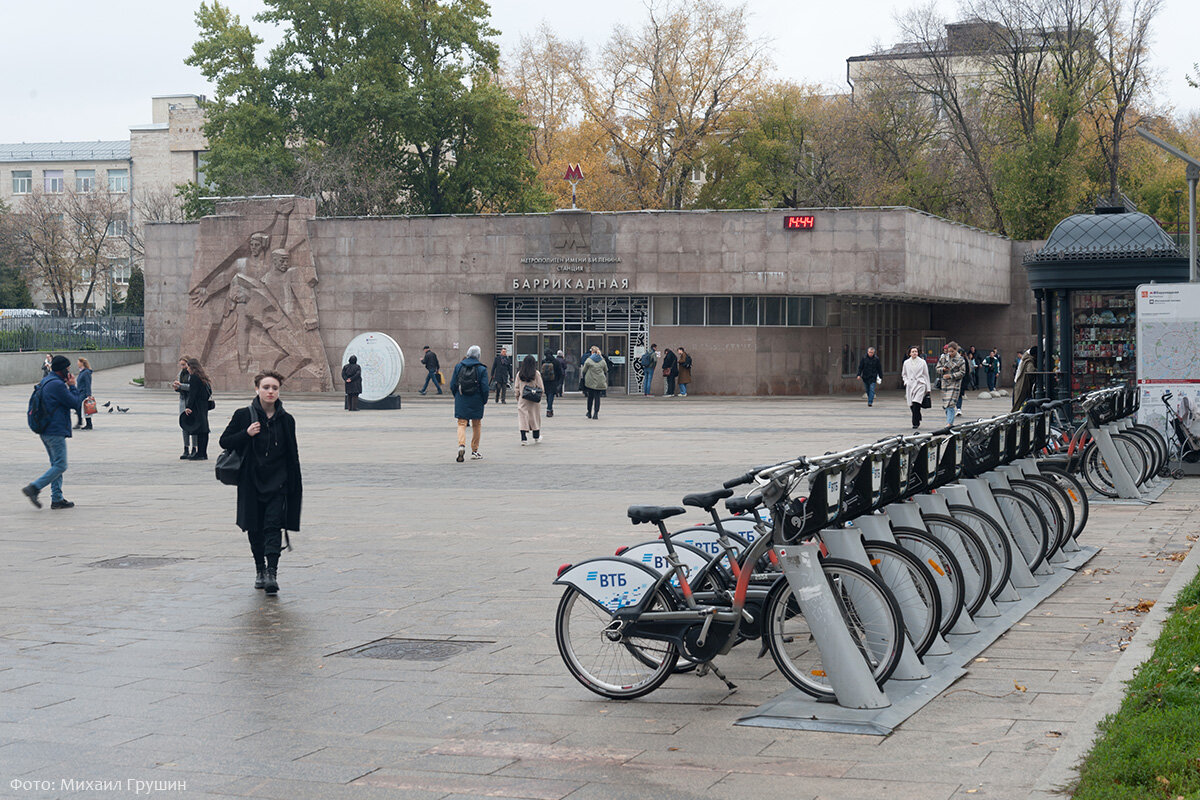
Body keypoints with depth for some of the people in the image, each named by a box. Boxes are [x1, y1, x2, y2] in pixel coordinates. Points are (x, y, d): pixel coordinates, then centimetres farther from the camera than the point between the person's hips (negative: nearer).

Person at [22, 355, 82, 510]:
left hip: (45, 431, 10)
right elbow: (75, 403, -13)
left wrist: (69, 386, 10)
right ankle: (34, 488, -13)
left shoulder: (45, 382, 14)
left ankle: (57, 498, 13)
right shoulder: (57, 385, -17)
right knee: (60, 466, -7)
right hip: (56, 432, -10)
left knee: (56, 464, 13)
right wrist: (72, 386, -2)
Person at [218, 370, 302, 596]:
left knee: (273, 526, -11)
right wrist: (246, 434, -15)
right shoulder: (243, 415, -1)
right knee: (254, 529, 7)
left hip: (278, 483, 0)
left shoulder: (286, 420, 4)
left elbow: (293, 456, 10)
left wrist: (296, 488, 8)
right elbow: (225, 441, 3)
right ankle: (260, 570, 24)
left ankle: (272, 573, -15)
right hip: (251, 482, 1)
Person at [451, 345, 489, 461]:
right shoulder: (481, 369, -7)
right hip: (476, 401, -1)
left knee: (462, 424, 2)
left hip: (461, 400, 1)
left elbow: (452, 385, 2)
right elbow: (484, 387, -9)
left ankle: (461, 445, -24)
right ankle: (475, 451, 20)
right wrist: (484, 400, 6)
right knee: (476, 425, 14)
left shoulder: (458, 366, 1)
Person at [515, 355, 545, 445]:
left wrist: (517, 396, 16)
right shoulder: (537, 373, -8)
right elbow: (541, 387, -5)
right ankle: (536, 438, 24)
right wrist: (542, 394, 12)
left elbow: (516, 387, 4)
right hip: (534, 400, -1)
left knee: (522, 418, 1)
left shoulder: (519, 374, -2)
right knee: (535, 417, 13)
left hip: (522, 399, 1)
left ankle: (523, 439, -8)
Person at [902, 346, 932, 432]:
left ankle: (915, 423, -14)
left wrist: (928, 388, 8)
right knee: (912, 406, 1)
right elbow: (903, 374, 22)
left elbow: (926, 375, 8)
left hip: (920, 384, -3)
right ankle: (918, 421, 23)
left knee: (916, 404, -18)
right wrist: (906, 382, 3)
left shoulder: (922, 362, 4)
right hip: (910, 385, 3)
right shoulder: (906, 363, 9)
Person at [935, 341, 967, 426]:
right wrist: (943, 369, -10)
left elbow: (962, 373, -6)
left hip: (955, 383, -5)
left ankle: (949, 423, -15)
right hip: (945, 382, 5)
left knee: (951, 403, -14)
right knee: (945, 404, 7)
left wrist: (951, 376, -16)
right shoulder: (944, 357, 7)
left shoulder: (960, 360, -4)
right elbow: (937, 369, 12)